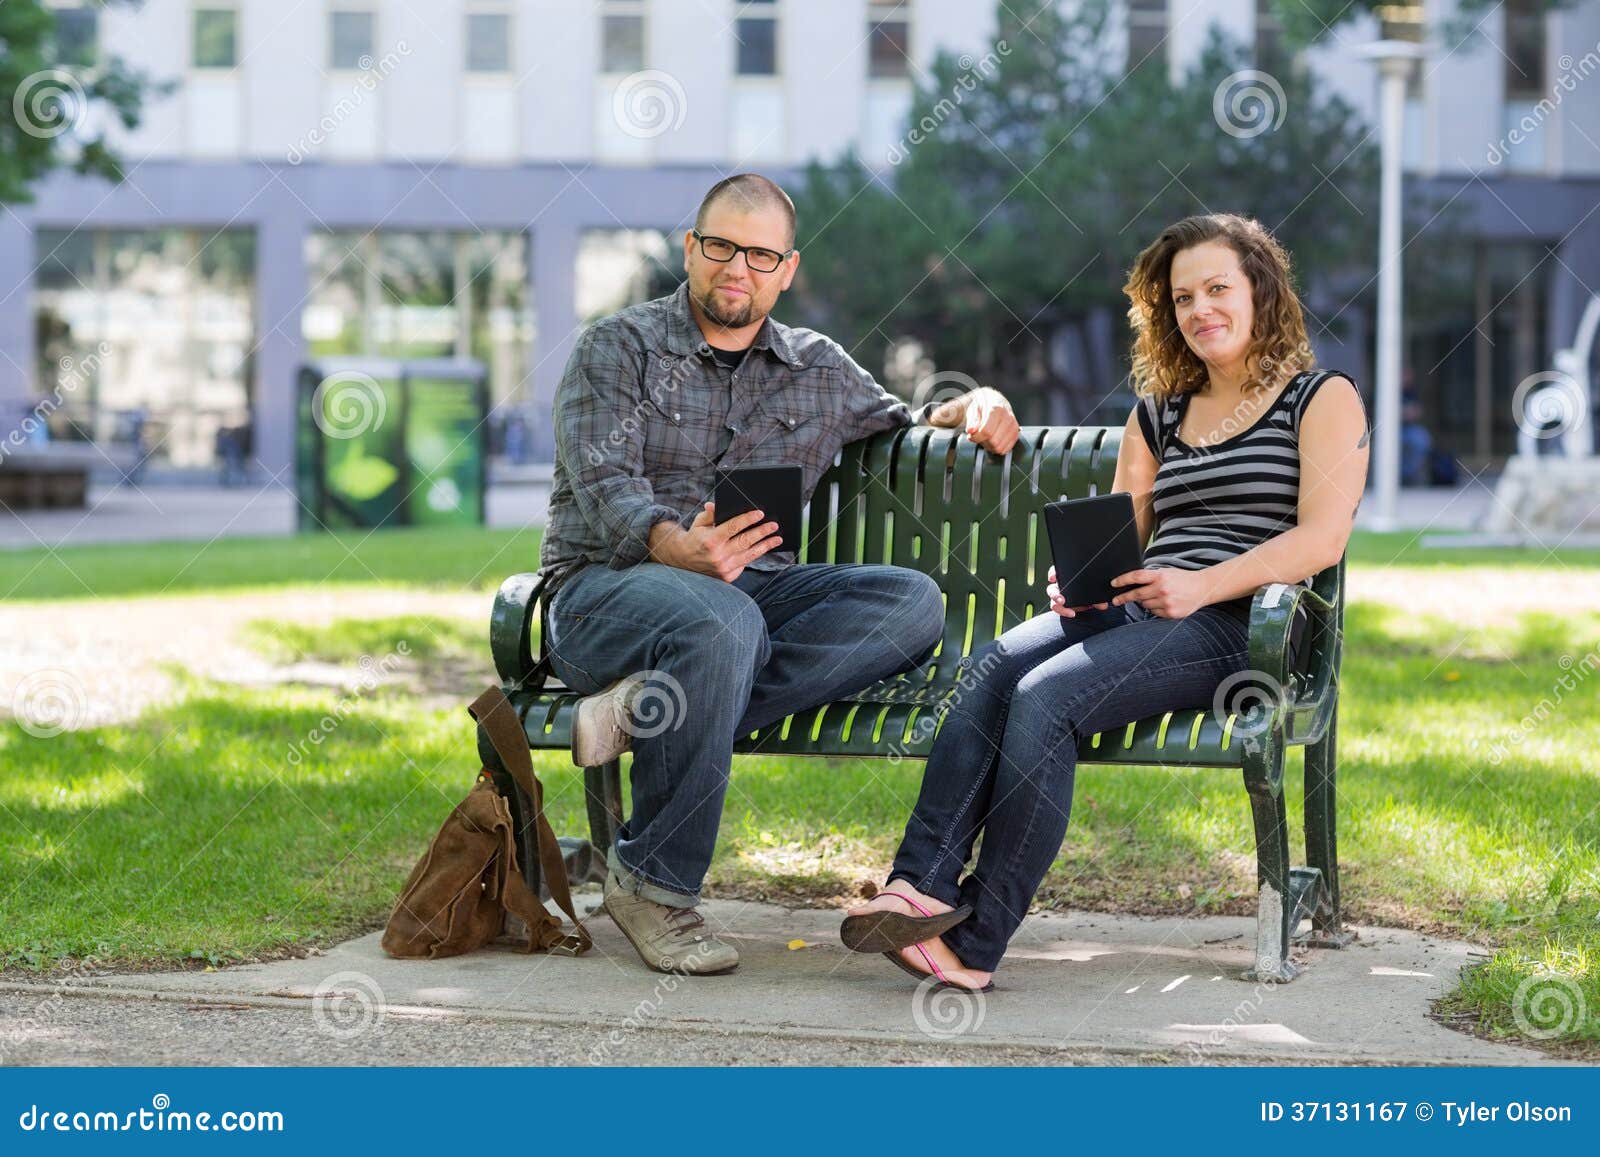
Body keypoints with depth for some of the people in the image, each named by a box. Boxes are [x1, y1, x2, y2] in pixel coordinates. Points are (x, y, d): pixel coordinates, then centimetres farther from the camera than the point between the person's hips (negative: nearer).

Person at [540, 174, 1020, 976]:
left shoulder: (817, 369, 20)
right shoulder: (618, 350, 4)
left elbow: (900, 425, 36)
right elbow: (604, 486, -10)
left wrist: (967, 408, 11)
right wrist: (679, 548, -32)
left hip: (761, 588, 5)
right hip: (605, 589, -5)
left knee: (913, 602, -23)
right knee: (719, 619, -41)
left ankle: (651, 707, -32)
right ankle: (652, 886, -27)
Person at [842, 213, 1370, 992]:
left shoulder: (1323, 400, 9)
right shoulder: (1157, 414, 28)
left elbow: (1322, 537, -5)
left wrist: (1199, 586, -18)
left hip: (1237, 626, -6)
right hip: (1132, 612, 6)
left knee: (1044, 696, -31)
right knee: (994, 666, -28)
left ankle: (977, 943, -32)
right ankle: (924, 886, -41)